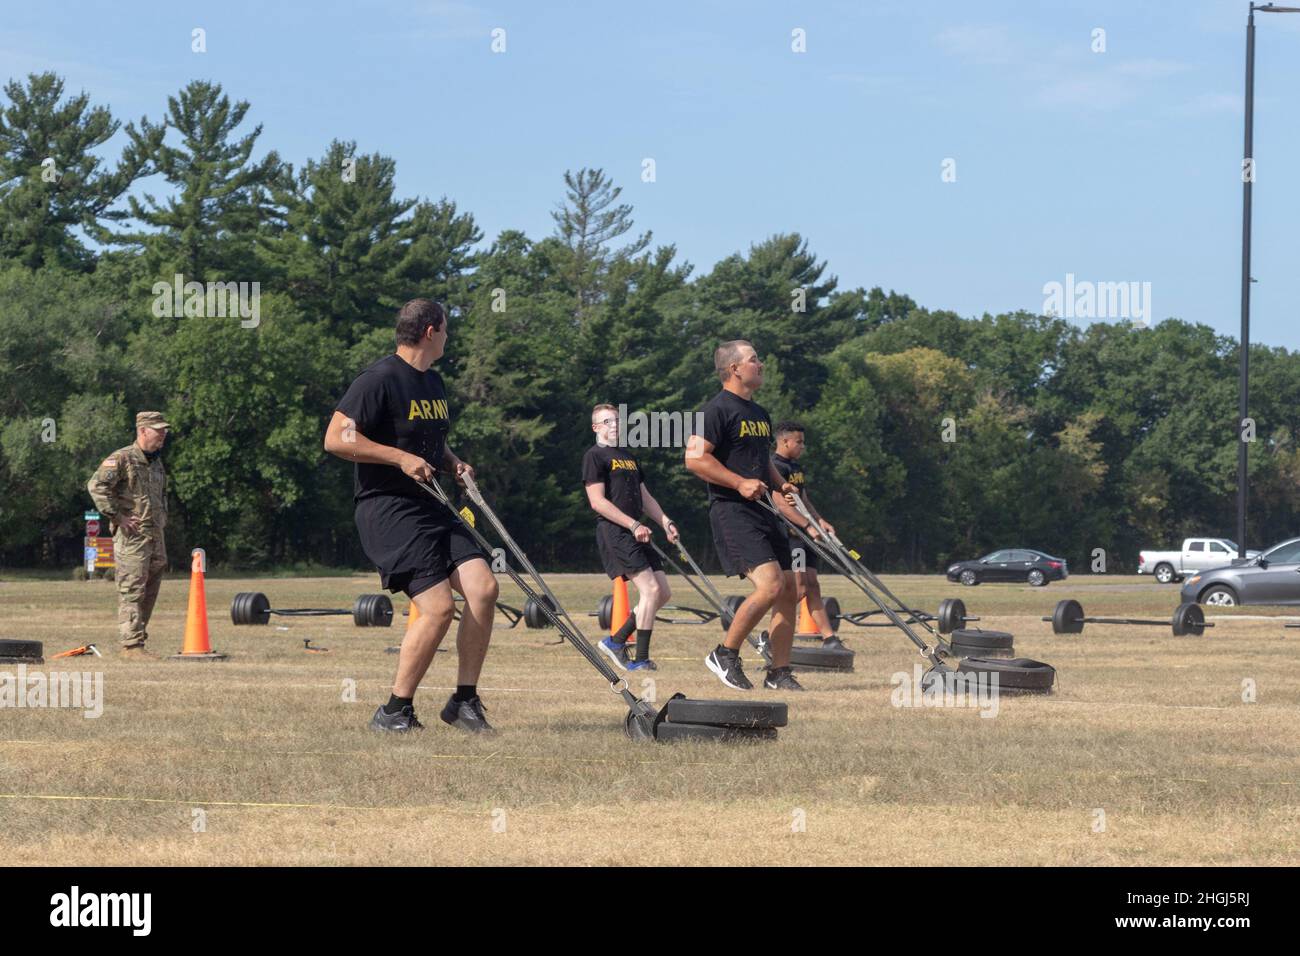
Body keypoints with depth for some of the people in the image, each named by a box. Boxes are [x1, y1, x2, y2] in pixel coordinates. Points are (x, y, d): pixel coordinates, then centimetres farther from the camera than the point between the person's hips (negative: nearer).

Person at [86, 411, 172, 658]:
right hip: (131, 536, -9)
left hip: (156, 536, 9)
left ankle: (138, 642, 17)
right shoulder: (122, 459, -10)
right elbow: (96, 485, -20)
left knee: (149, 594, 10)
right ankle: (131, 645, -9)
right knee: (132, 591, -9)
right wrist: (116, 516, -19)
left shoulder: (157, 462, 18)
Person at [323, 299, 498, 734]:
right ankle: (395, 711, -3)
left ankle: (464, 701, 3)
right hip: (386, 508, -9)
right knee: (438, 607, -17)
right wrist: (400, 457, -19)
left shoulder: (434, 383, 18)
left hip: (430, 506, 9)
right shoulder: (380, 379, -11)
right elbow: (336, 438, -17)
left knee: (483, 587, -8)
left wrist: (453, 464, 12)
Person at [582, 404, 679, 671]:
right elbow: (597, 501, -12)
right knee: (651, 589, -17)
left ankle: (616, 641, 14)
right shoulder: (594, 456, -3)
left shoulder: (628, 457, 24)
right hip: (613, 531, -9)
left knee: (663, 593, 4)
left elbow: (645, 497, 27)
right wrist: (633, 525, -17)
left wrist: (665, 522, 10)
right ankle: (641, 660, -13)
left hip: (637, 533, 9)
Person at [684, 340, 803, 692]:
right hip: (732, 513, -9)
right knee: (770, 585, -20)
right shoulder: (718, 409, -9)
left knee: (788, 589, 5)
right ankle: (725, 654, -5)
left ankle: (779, 673, 12)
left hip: (761, 511, 9)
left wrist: (781, 484, 14)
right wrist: (739, 482, -20)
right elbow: (695, 458, -17)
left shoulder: (759, 414, 20)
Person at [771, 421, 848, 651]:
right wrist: (808, 526, -26)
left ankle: (829, 638, 1)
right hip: (785, 534, -9)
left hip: (802, 535, 9)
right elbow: (781, 504, -22)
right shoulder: (775, 467, -13)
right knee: (799, 588, -15)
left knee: (812, 586, 4)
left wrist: (820, 521, 7)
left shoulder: (797, 468, 19)